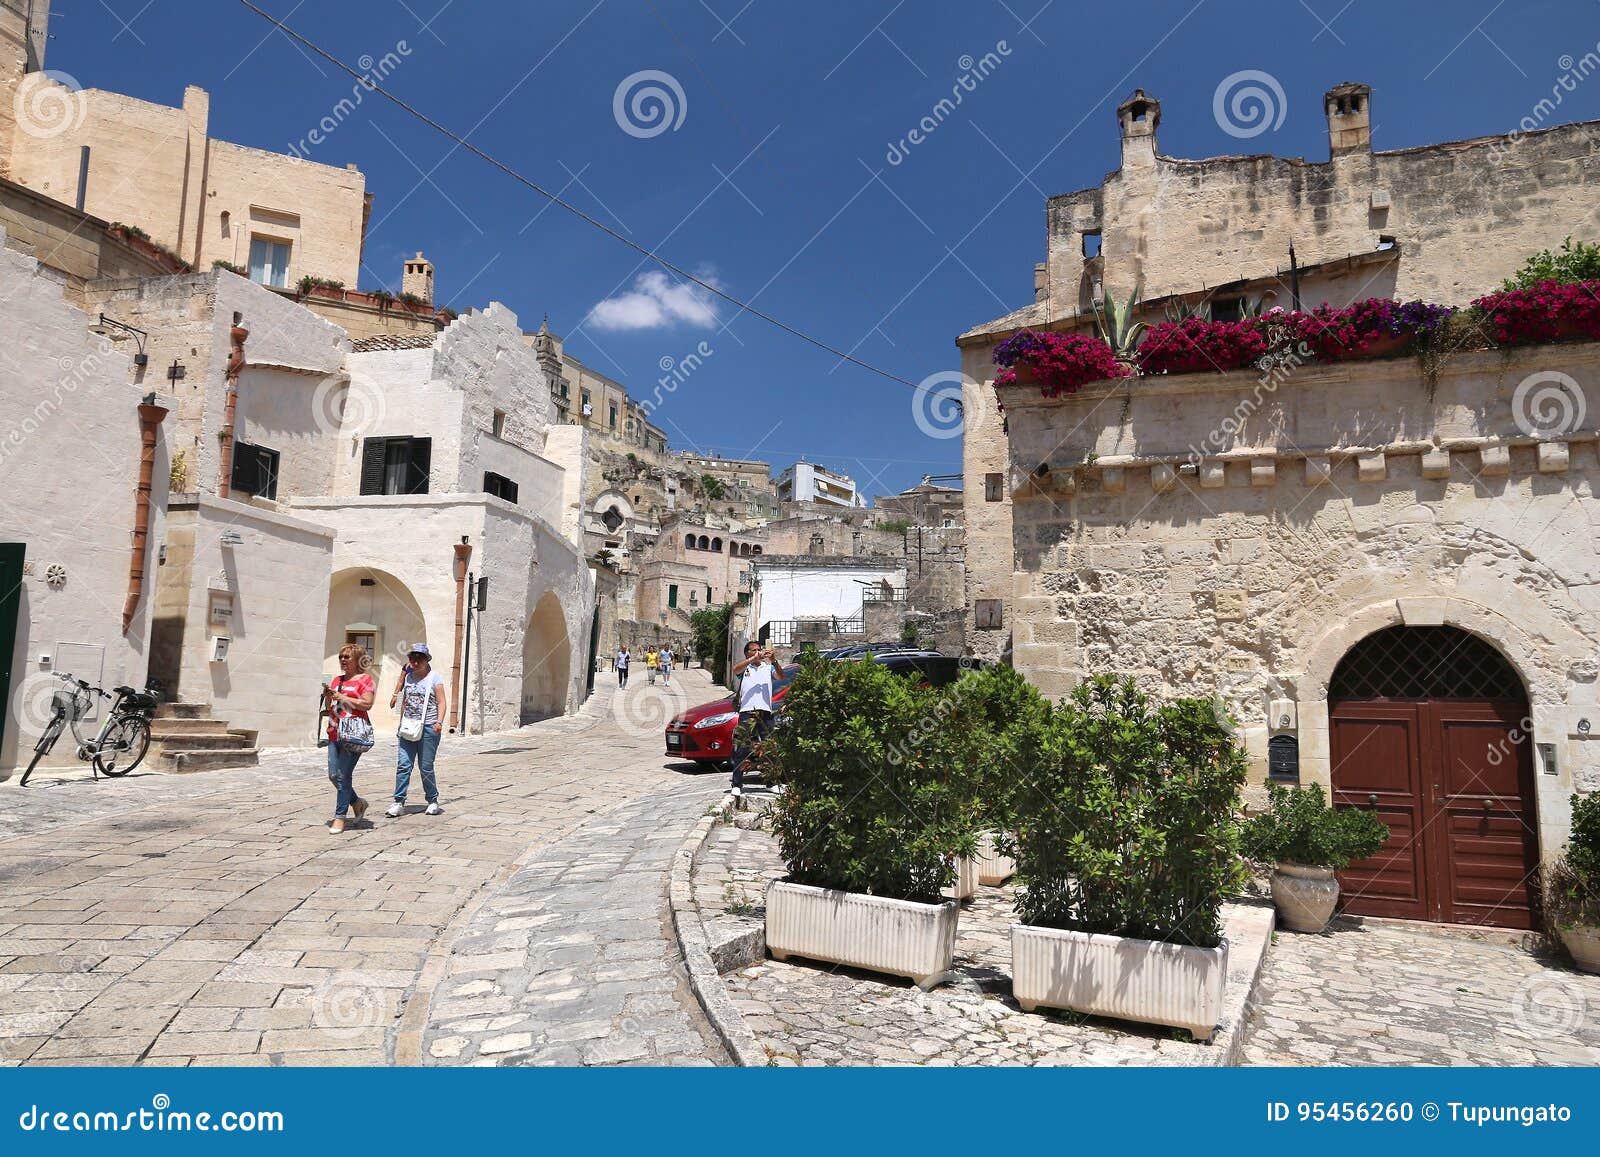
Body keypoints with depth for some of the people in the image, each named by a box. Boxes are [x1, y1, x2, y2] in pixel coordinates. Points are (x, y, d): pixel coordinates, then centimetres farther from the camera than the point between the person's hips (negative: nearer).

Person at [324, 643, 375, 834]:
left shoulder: (366, 679, -1)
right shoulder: (336, 680, 20)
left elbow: (366, 704, -14)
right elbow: (329, 707, 23)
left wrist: (342, 697, -14)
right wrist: (327, 696, 3)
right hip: (335, 733, 7)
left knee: (343, 775, -7)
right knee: (333, 775, 6)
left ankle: (340, 816, 1)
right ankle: (357, 802, 27)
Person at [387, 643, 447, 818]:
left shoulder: (434, 677, -1)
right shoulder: (408, 676, 10)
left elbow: (441, 702, -6)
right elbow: (405, 701, 18)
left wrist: (439, 721, -16)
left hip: (428, 727, -4)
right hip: (408, 727, 4)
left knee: (426, 766, 2)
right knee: (403, 765, -5)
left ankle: (432, 801, 17)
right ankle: (399, 803, -1)